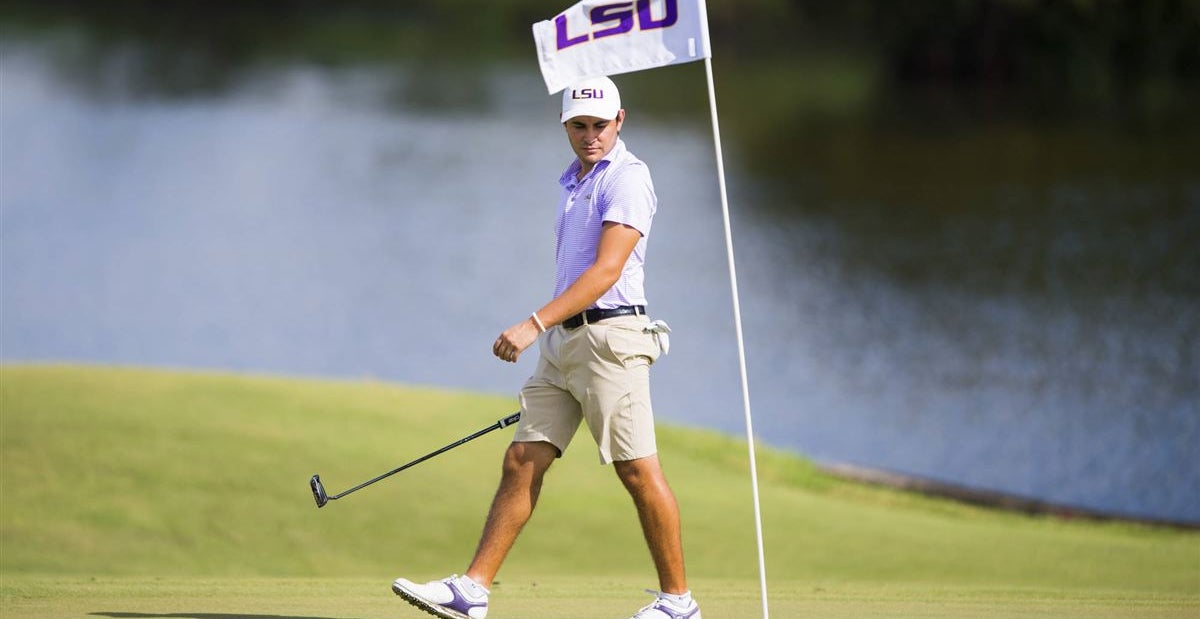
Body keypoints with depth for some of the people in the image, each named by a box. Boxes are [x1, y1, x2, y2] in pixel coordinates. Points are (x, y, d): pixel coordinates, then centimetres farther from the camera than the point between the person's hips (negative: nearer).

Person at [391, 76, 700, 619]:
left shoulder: (627, 179, -10)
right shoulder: (572, 182, 18)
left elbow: (606, 272, -20)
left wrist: (535, 324, -26)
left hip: (608, 339, -8)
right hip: (561, 340, 8)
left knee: (639, 472, -5)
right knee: (522, 461, 2)